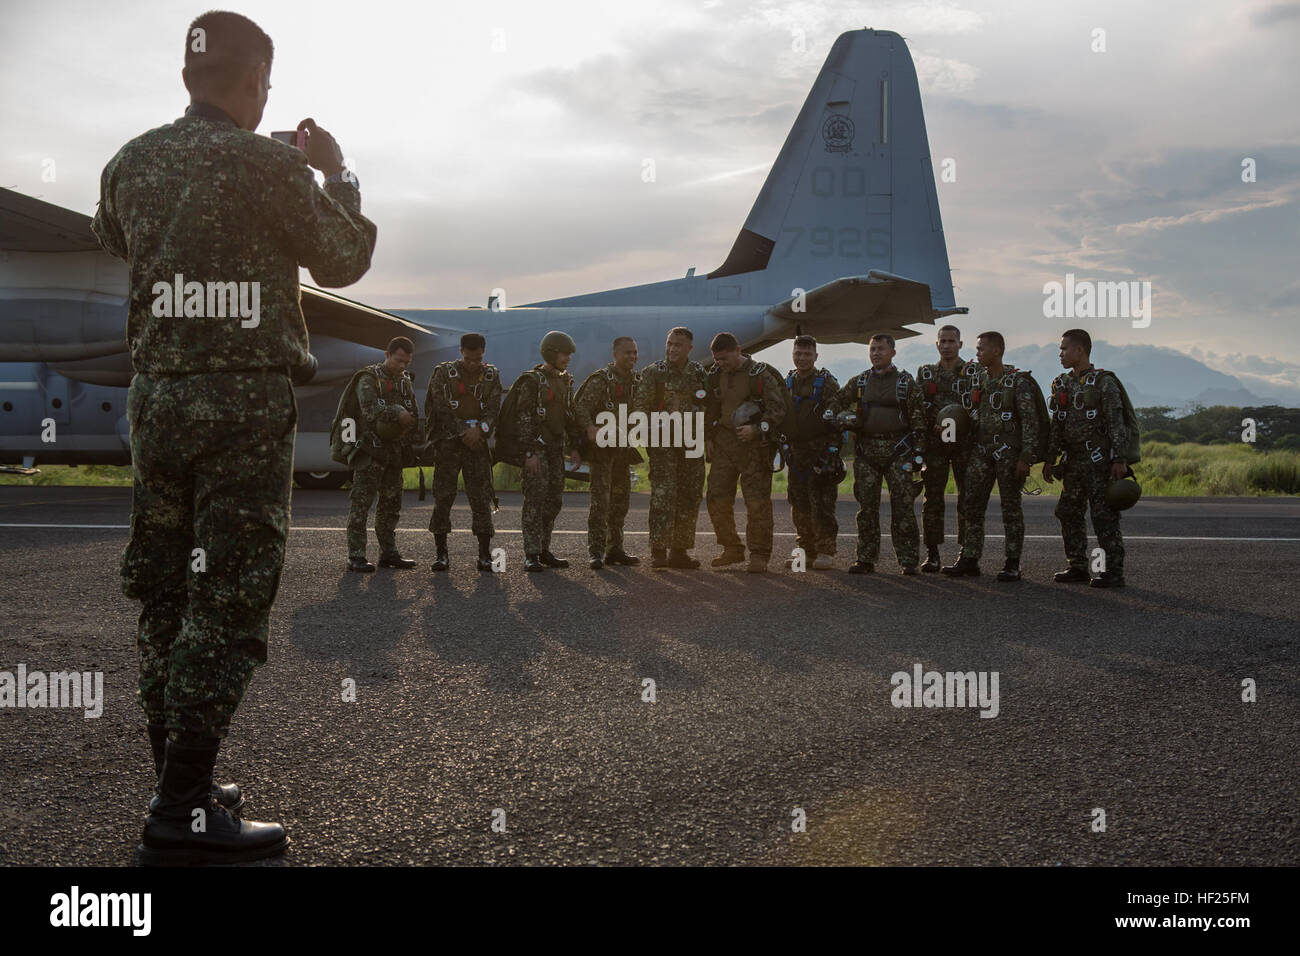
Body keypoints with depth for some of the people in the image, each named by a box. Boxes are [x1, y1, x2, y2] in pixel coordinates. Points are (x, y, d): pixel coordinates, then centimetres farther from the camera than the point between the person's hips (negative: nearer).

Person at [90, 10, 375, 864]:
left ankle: (180, 782, 22)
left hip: (157, 393, 7)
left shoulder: (131, 163, 7)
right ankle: (182, 816, -4)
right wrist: (336, 173, 17)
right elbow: (345, 260, 1)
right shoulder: (268, 166, -10)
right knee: (229, 601, -4)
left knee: (163, 592, 13)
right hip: (245, 399, -7)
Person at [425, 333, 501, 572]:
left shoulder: (491, 376, 9)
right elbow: (441, 408, -6)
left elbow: (493, 409, 1)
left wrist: (479, 429, -18)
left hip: (477, 443, 1)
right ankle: (441, 554, 5)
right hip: (448, 442, -1)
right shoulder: (443, 373, 2)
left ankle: (484, 555, 3)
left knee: (481, 498, -2)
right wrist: (463, 433, -13)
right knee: (443, 497, -2)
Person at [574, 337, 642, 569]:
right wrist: (590, 427, -35)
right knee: (600, 499, -12)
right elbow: (581, 406, -19)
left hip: (623, 449, 7)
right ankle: (596, 551, -11)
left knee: (621, 499, 11)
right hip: (601, 448, -7)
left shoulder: (637, 381, 10)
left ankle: (614, 549, 20)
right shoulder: (600, 379, -10)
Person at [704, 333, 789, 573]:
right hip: (724, 442, 6)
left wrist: (756, 429, -20)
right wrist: (709, 437, 14)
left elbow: (778, 409, -9)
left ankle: (759, 555, 4)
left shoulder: (760, 374, -8)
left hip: (754, 445, -6)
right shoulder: (715, 375, 10)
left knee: (757, 501, -6)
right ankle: (732, 549, 18)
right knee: (716, 497, 4)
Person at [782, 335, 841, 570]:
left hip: (821, 452, -6)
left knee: (822, 504, -8)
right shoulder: (787, 383, 14)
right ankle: (806, 550, 17)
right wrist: (782, 445, 12)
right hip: (796, 452, 6)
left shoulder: (826, 382, -2)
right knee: (799, 505, 8)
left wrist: (832, 450, -13)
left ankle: (826, 552, -1)